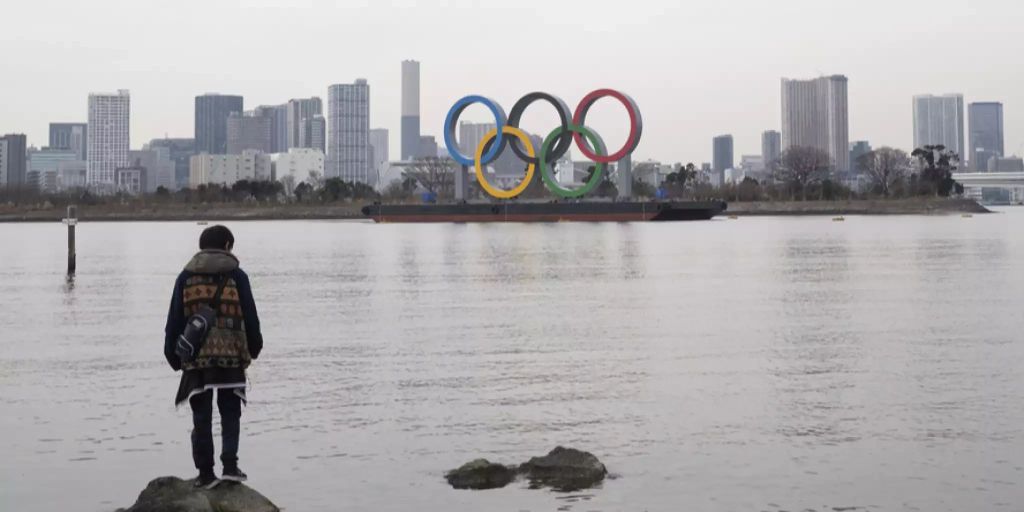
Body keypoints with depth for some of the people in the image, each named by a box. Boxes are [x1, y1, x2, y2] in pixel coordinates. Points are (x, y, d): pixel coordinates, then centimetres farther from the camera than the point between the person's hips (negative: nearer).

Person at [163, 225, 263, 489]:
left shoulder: (186, 277, 7)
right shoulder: (236, 276, 2)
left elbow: (174, 321, 7)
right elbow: (250, 317, 5)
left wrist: (173, 355, 15)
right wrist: (253, 348, 19)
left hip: (195, 357, 1)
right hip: (231, 356, -1)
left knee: (201, 417, 7)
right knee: (230, 413, 8)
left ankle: (206, 472, 7)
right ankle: (229, 465, -3)